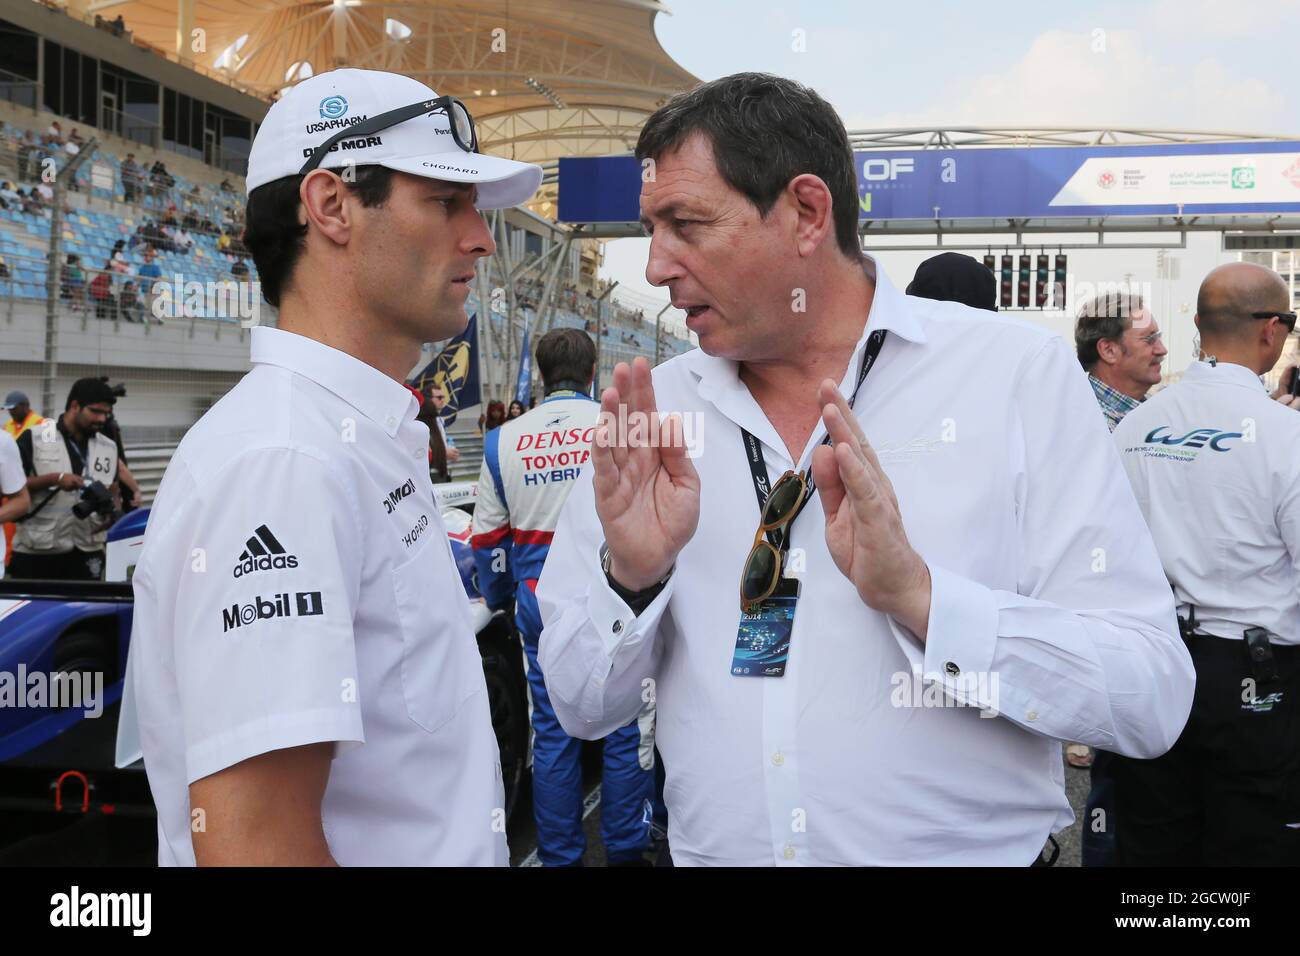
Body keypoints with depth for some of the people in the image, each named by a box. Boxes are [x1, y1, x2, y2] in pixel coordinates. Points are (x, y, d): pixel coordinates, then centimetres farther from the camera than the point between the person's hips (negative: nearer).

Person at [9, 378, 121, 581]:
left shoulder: (109, 448, 12)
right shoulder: (34, 438, -2)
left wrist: (110, 510, 0)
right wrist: (54, 479, -17)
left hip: (87, 553, 3)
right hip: (35, 553, -3)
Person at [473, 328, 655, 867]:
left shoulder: (503, 441, 3)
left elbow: (487, 539, 9)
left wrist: (499, 599, 25)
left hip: (541, 611, 3)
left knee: (551, 735, 12)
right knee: (627, 732, 9)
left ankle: (559, 856, 21)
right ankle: (624, 852, 18)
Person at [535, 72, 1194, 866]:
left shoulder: (1019, 374, -11)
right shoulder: (648, 410, -4)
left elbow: (1152, 697, -16)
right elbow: (583, 708, -2)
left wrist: (917, 593, -27)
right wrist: (631, 577, -20)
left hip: (975, 849, -2)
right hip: (710, 849, 3)